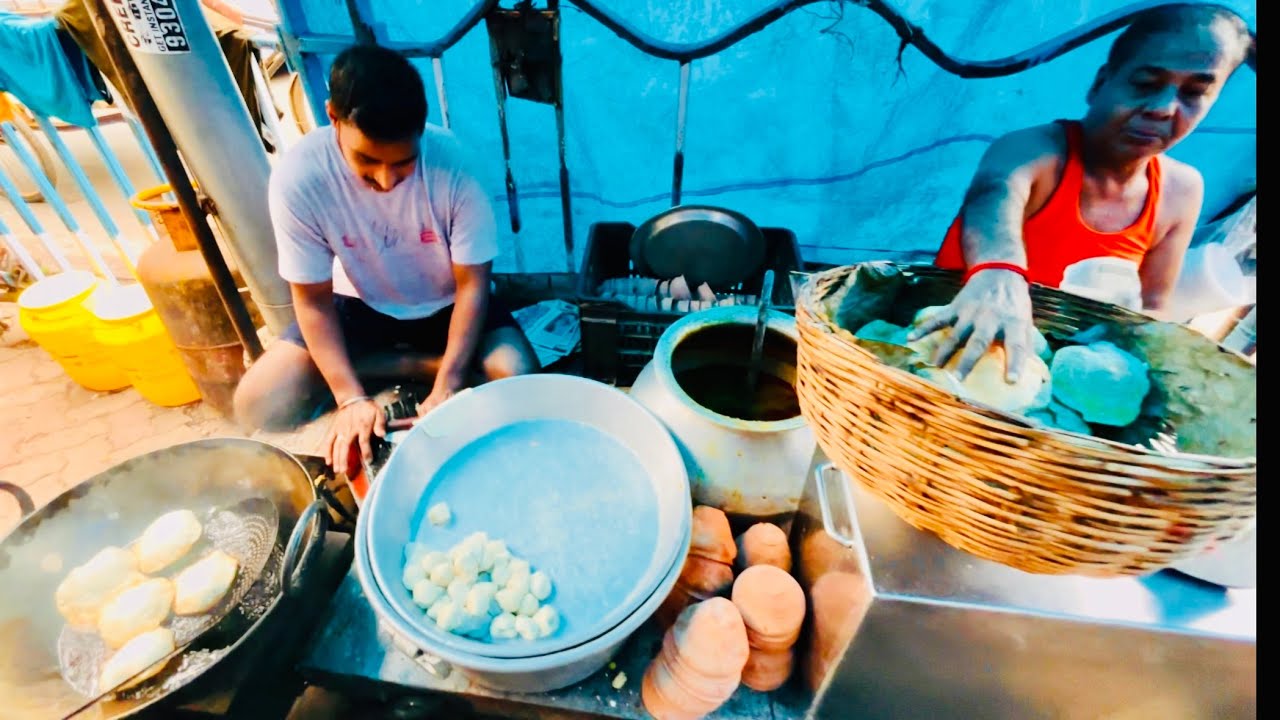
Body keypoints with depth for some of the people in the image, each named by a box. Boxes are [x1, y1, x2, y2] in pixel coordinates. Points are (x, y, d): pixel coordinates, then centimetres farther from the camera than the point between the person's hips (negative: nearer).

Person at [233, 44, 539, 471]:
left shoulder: (451, 164, -26)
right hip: (362, 306, 2)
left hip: (448, 304, -1)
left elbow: (472, 285, -21)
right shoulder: (298, 177, -23)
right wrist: (351, 398, -26)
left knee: (520, 382, -25)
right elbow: (314, 301, -15)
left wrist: (446, 390, -28)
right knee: (258, 405, -14)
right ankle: (419, 364, -4)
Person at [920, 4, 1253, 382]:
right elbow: (995, 198, -42)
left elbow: (1150, 307, 10)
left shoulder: (1181, 191, 2)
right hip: (956, 340, -3)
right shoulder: (1033, 150, -17)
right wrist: (998, 275, -64)